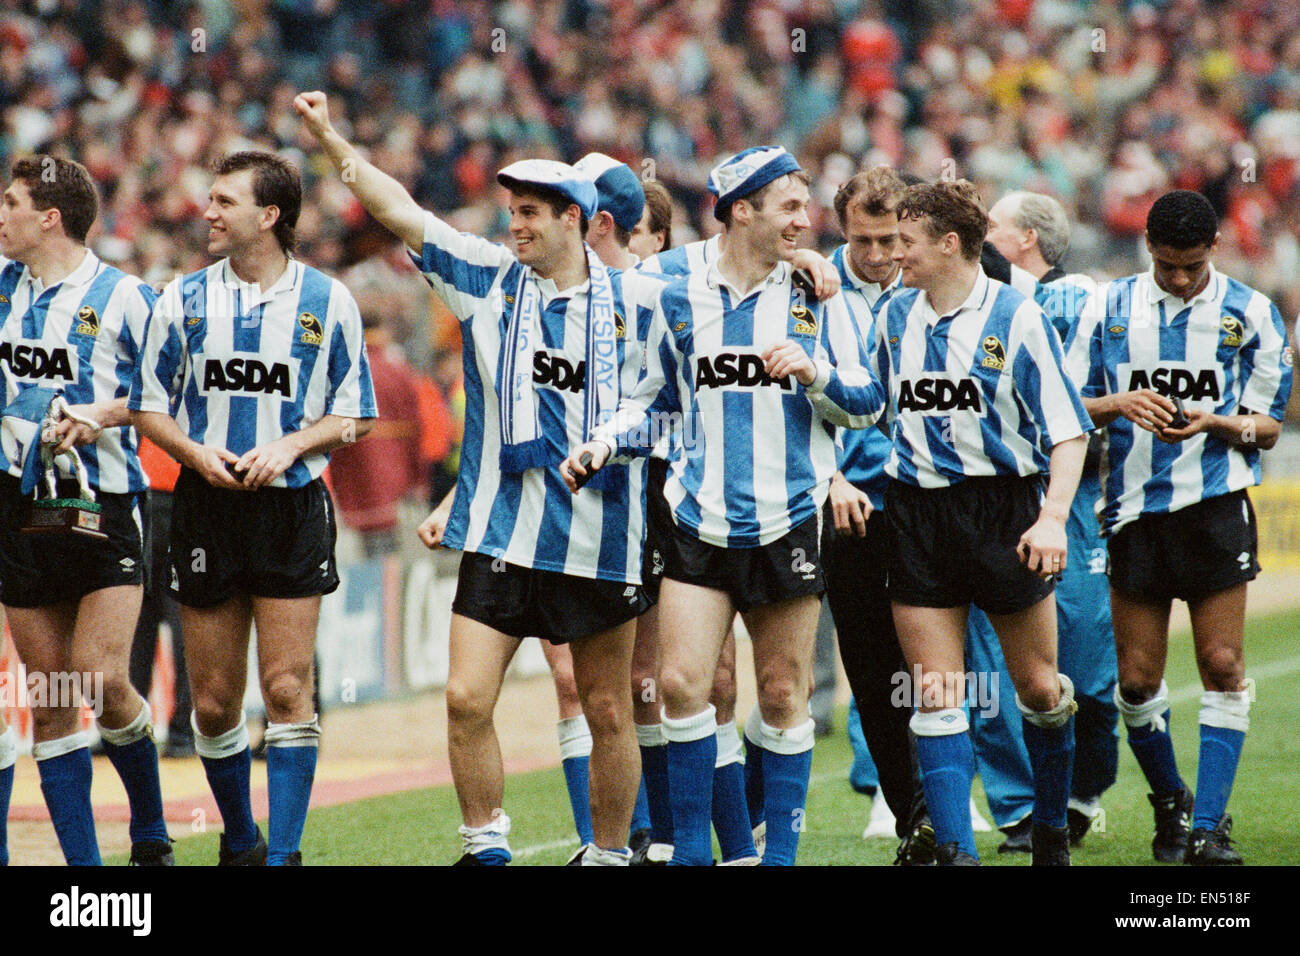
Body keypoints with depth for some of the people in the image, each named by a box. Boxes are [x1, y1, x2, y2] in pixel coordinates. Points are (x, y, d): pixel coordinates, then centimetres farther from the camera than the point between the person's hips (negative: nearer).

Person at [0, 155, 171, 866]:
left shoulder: (121, 297, -6)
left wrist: (100, 417, -13)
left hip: (103, 506, -5)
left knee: (103, 681, -15)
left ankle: (150, 834, 7)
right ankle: (81, 859, 6)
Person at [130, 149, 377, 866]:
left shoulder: (327, 302, 2)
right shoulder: (183, 298, 7)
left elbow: (355, 416, 6)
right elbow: (148, 409, 11)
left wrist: (290, 445, -11)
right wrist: (196, 454, -8)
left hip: (292, 506, -2)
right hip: (206, 510, 2)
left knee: (287, 691, -9)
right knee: (213, 702, 5)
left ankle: (284, 852, -6)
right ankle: (239, 841, 24)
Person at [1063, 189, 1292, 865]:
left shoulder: (1250, 314, 3)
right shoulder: (1109, 308, 8)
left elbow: (1268, 427, 5)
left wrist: (1214, 423, -15)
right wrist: (1120, 404, -10)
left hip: (1217, 505, -2)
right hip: (1134, 507, 2)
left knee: (1223, 665, -8)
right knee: (1137, 678, 1)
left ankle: (1209, 824, -2)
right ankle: (1170, 804, 23)